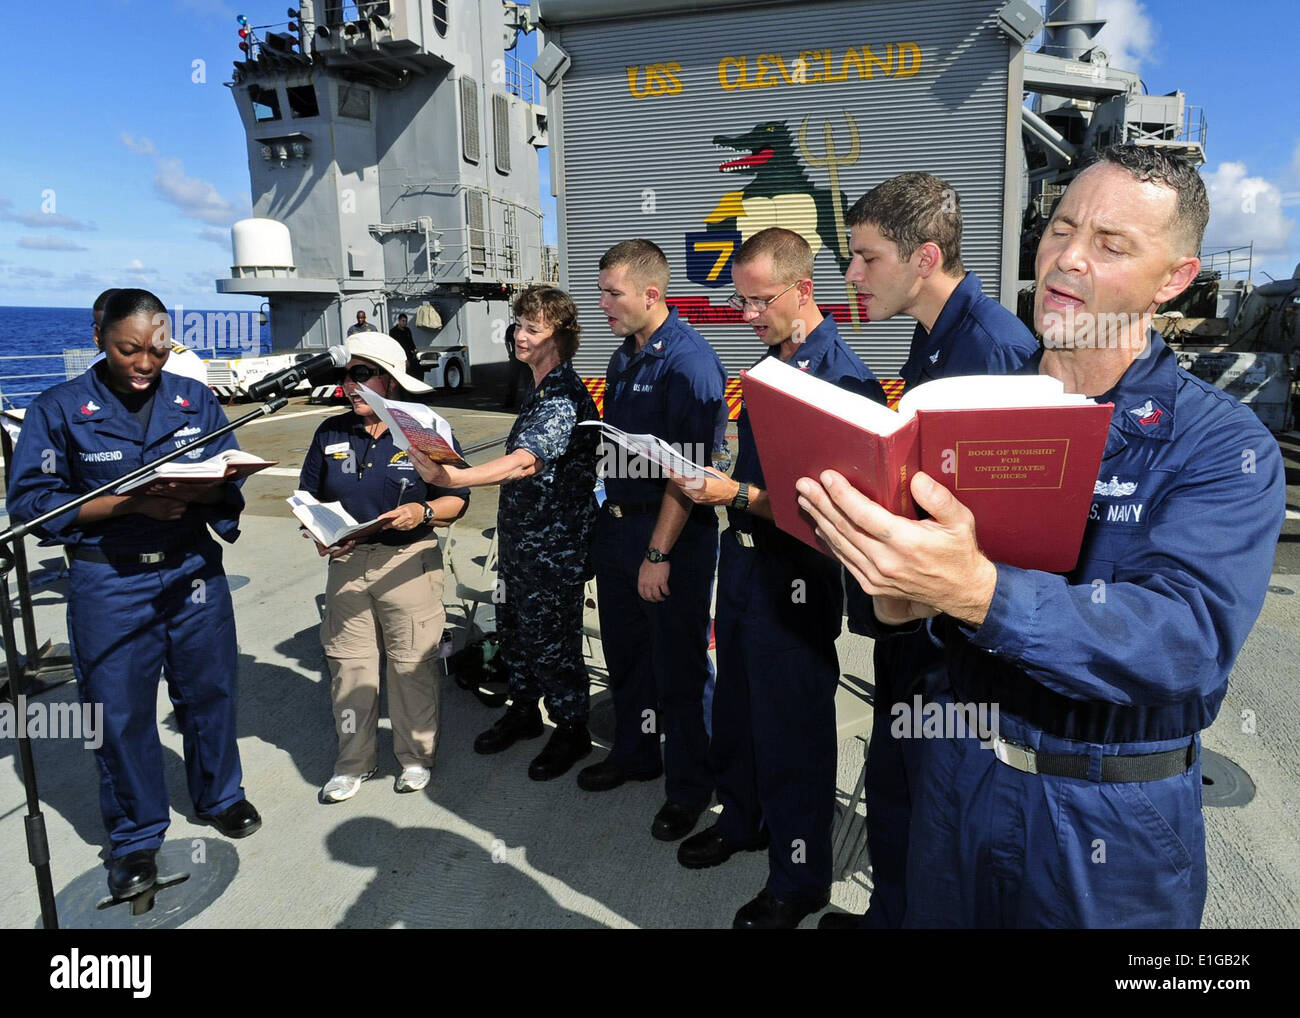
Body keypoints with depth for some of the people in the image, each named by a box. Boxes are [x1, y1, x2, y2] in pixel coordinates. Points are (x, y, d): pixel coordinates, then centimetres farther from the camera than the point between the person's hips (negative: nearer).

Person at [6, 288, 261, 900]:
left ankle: (219, 797, 37)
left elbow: (230, 479, 5)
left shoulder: (196, 401, 5)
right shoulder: (59, 408, -3)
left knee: (209, 691, 13)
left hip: (194, 570, 2)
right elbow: (31, 502, -8)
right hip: (108, 582, -2)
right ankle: (135, 838, 25)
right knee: (120, 710, 6)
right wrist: (130, 503, -20)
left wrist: (195, 494, -19)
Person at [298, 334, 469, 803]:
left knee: (412, 662, 3)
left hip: (409, 561, -3)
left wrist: (423, 513, -19)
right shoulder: (331, 433, 10)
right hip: (346, 561, 4)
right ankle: (354, 760, 24)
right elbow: (309, 499, 15)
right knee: (347, 662, 8)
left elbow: (456, 499, 0)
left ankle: (416, 755, 22)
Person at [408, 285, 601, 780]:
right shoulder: (539, 391, 11)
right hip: (518, 537, 10)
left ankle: (571, 730, 23)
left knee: (551, 638, 4)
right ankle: (524, 711, 40)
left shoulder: (564, 398, -21)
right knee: (513, 628, 20)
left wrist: (456, 477, -48)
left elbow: (525, 461, -35)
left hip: (553, 548, -9)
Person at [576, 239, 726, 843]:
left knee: (677, 664, 4)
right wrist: (611, 520, 16)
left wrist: (659, 553, -23)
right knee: (624, 651, 20)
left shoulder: (688, 361, -18)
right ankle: (634, 754, 40)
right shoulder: (624, 358, 11)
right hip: (617, 522, 9)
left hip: (673, 533, -9)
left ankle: (688, 787, 22)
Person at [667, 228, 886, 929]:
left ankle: (800, 880, 23)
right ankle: (742, 820, 44)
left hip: (795, 574, -8)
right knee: (735, 704, 21)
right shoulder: (770, 364, 11)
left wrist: (736, 493, -26)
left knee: (793, 726, 4)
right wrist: (706, 478, 7)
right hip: (742, 555, 9)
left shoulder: (842, 377, -17)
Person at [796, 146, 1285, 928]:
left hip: (1114, 826, -3)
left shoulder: (1224, 446, -14)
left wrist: (976, 590, -45)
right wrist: (891, 596, -23)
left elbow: (1187, 638, -29)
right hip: (957, 777, 4)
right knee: (932, 916, 22)